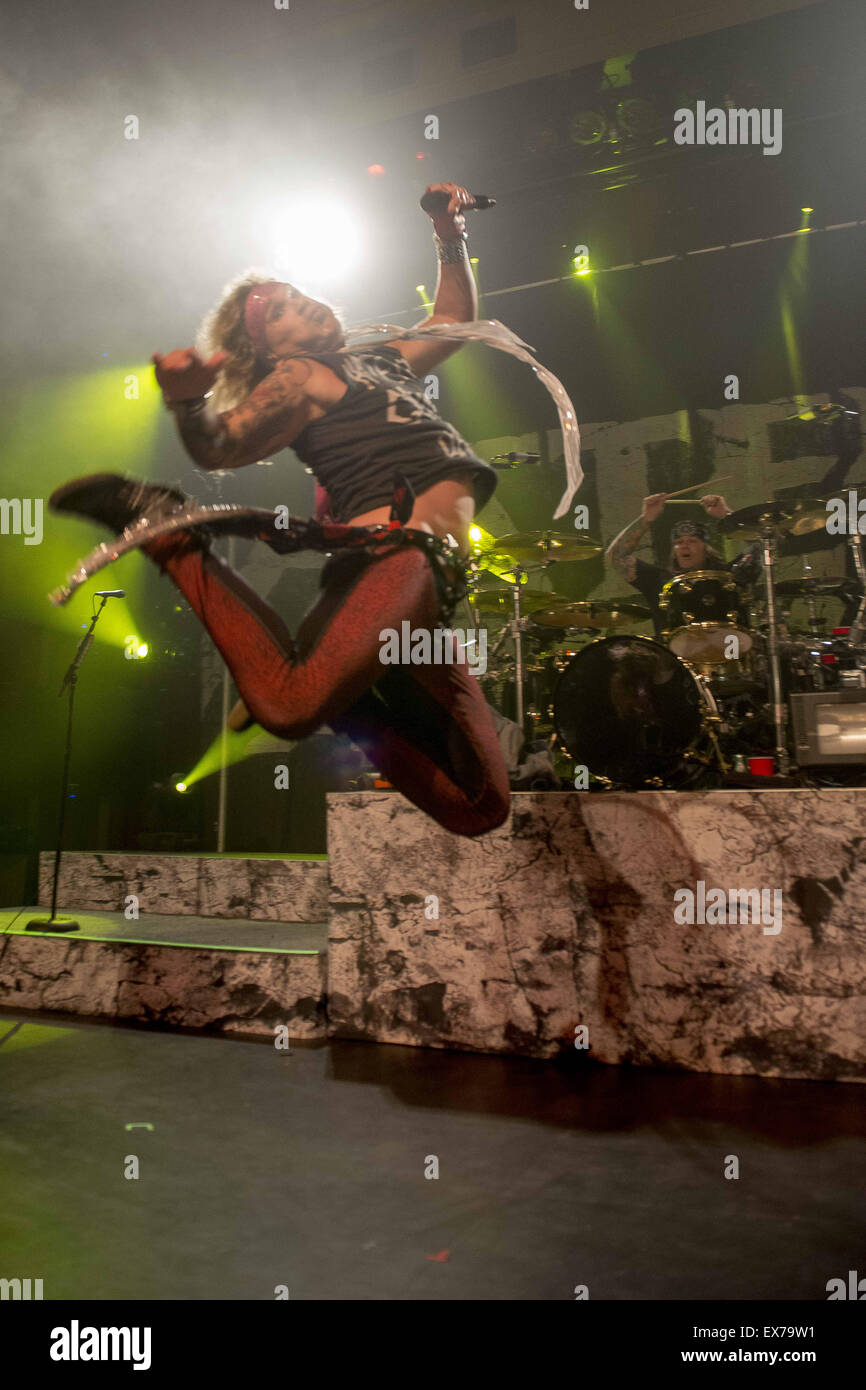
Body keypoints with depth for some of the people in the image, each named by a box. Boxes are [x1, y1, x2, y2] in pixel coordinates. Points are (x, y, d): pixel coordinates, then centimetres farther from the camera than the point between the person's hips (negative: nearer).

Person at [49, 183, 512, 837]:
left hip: (432, 591, 7)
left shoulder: (377, 362, 31)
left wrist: (452, 239, 33)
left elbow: (454, 321, 46)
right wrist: (188, 401, -33)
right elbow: (218, 447, -13)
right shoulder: (301, 377, 7)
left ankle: (345, 698, 13)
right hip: (396, 553, -7)